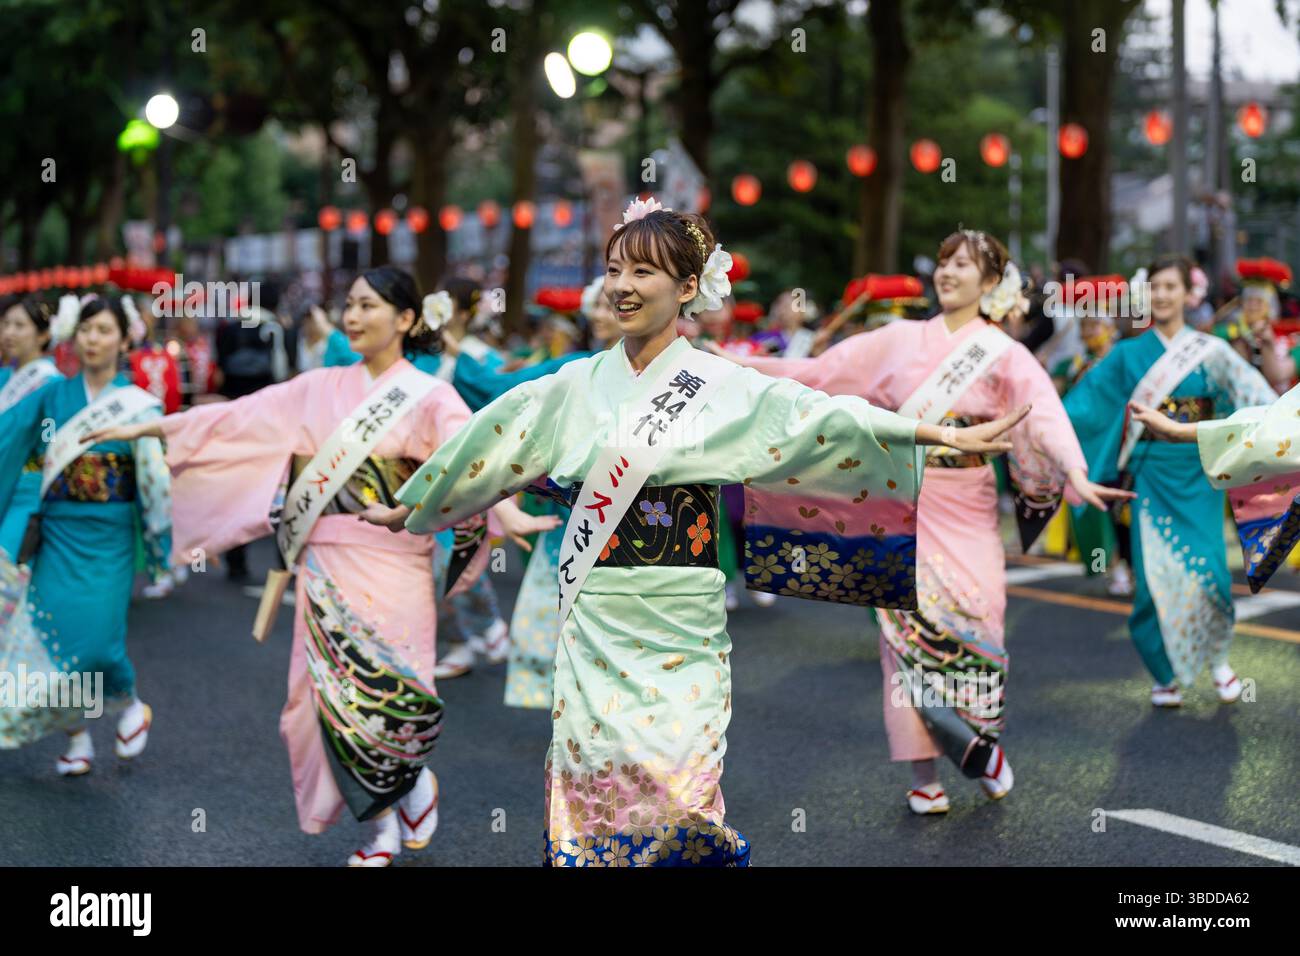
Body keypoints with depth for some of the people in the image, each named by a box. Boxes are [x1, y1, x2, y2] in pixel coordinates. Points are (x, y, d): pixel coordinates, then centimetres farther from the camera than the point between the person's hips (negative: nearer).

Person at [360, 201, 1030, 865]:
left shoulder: (726, 390, 0)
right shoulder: (576, 386, 8)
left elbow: (826, 419, -8)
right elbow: (491, 441, 17)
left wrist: (946, 435, -18)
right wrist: (405, 509, 24)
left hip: (680, 624, -2)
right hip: (594, 624, 2)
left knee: (676, 777, -10)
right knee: (590, 772, -1)